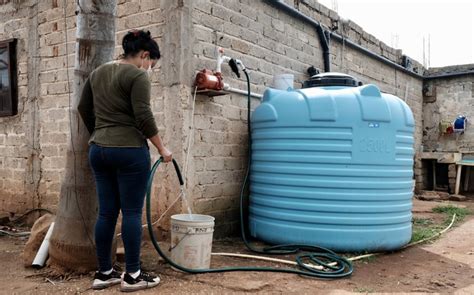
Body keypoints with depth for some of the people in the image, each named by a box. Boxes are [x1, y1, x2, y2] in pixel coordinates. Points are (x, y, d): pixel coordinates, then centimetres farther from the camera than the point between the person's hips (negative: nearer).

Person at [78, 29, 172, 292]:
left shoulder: (97, 73, 15)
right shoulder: (137, 75, -10)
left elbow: (83, 108, 20)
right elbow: (143, 117, -17)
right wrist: (161, 148, -8)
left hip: (98, 150, 8)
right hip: (129, 150, -8)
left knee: (106, 212, 10)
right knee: (132, 212, -1)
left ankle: (104, 273, 17)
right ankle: (132, 276, 6)